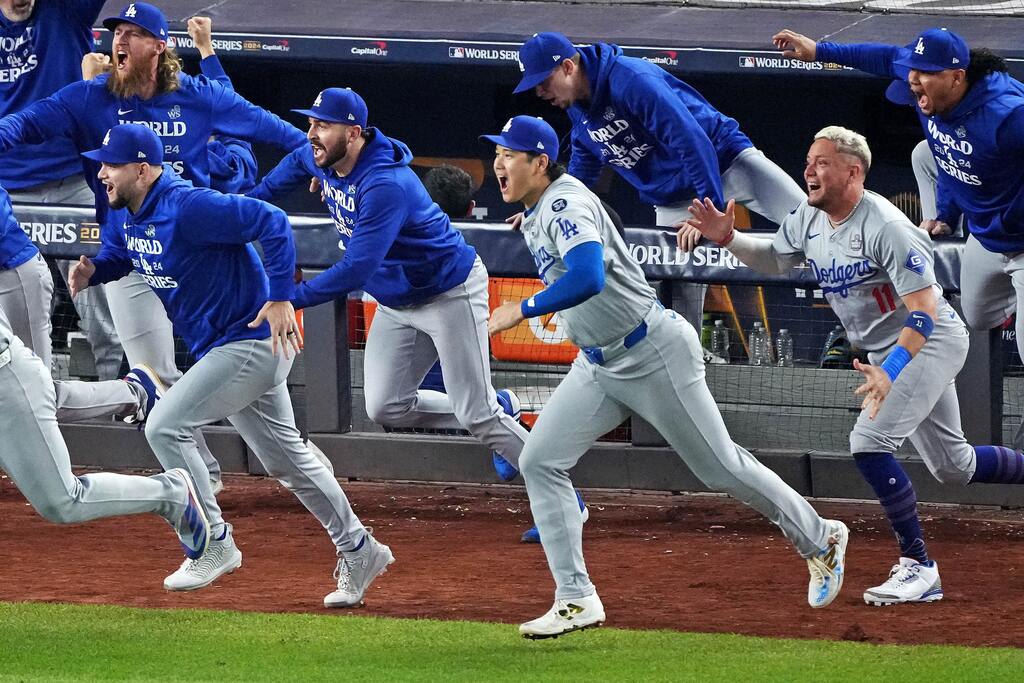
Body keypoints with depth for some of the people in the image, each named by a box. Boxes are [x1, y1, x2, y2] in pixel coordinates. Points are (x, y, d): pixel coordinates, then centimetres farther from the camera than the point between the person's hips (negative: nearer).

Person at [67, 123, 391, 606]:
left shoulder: (186, 208, -24)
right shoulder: (133, 215, 4)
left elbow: (271, 223, -26)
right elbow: (124, 252, 25)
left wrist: (281, 298, -28)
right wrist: (93, 270, 2)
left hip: (252, 342, -10)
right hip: (222, 350, 10)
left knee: (166, 426, -16)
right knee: (286, 460, 16)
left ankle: (214, 546, -6)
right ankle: (358, 552, 26)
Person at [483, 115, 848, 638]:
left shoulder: (566, 203, -22)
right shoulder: (533, 216, 8)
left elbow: (587, 278, -38)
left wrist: (521, 310, -35)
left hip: (654, 354, -9)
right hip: (596, 366, 9)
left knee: (721, 467, 2)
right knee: (540, 462, -4)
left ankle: (819, 540, 22)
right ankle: (576, 599, -4)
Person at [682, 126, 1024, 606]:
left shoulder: (883, 226, -26)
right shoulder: (808, 222, -1)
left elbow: (924, 310, -29)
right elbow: (773, 258, 18)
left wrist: (890, 371, -39)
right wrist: (727, 239, -1)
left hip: (933, 341, -9)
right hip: (888, 352, 9)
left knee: (869, 441, -23)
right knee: (953, 467, 16)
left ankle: (918, 567, -17)